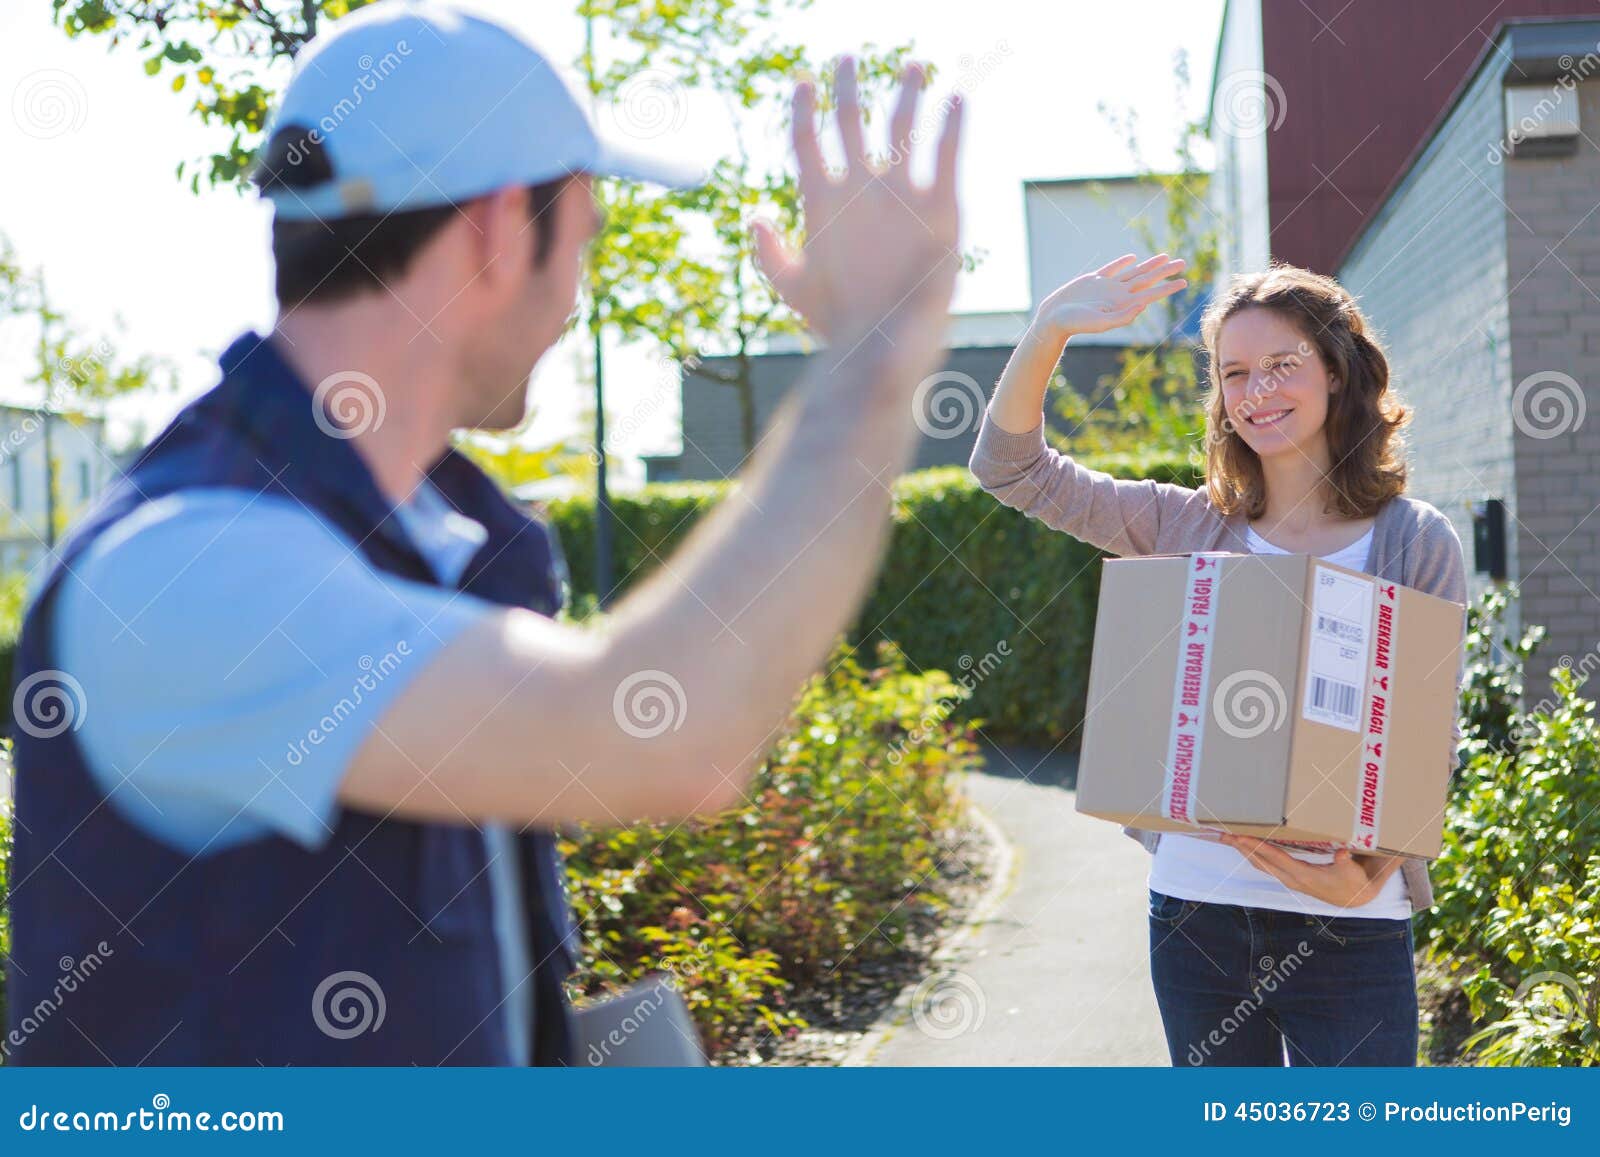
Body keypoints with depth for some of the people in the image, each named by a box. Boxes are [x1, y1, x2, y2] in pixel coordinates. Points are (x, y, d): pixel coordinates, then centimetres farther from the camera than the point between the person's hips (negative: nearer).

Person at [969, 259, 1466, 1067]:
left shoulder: (1416, 542, -1)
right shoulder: (1189, 528, 6)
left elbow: (1429, 745, -3)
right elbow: (1010, 468, 5)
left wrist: (1366, 873, -19)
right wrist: (1050, 328, -9)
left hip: (1347, 929, -3)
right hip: (1194, 909, 3)